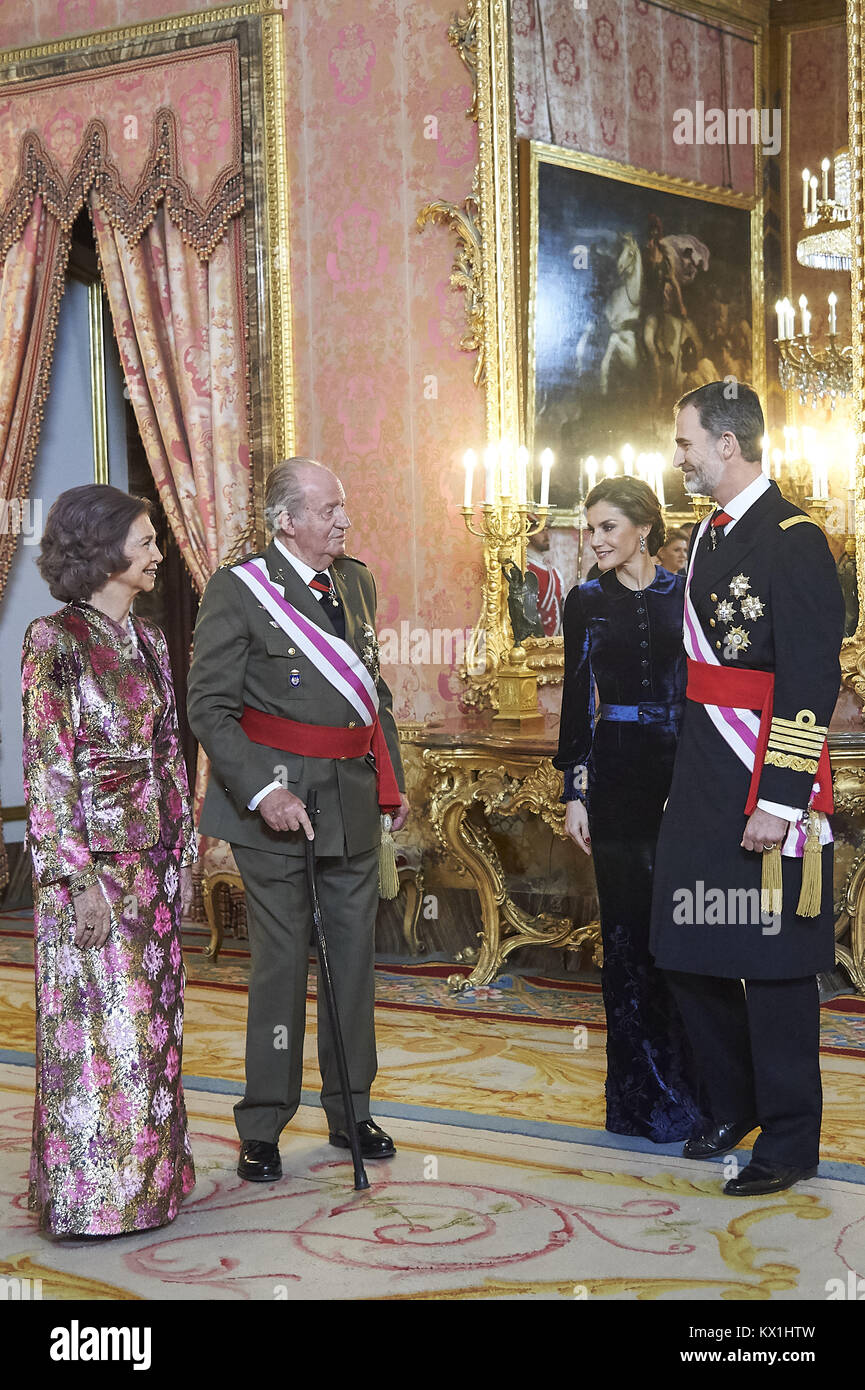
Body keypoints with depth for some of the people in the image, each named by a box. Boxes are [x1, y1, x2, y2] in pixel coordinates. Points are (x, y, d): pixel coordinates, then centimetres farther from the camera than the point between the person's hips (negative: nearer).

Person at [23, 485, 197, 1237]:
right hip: (94, 863, -7)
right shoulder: (55, 640, -11)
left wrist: (184, 853, 13)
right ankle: (93, 1194, 10)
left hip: (154, 859, 7)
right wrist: (81, 876, -16)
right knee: (97, 1024, -1)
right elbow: (47, 768, -13)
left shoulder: (148, 641, 12)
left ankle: (149, 1174, 23)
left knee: (150, 1018, 12)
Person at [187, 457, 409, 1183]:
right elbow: (208, 706, -12)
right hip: (278, 798, -6)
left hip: (355, 796, 6)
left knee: (355, 955, 12)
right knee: (281, 961, 0)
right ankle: (262, 1126, 15)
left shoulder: (356, 580, 11)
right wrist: (262, 791, -21)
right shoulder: (237, 589, -10)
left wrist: (393, 774, 17)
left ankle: (351, 1110, 27)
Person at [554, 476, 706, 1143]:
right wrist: (575, 792, 1)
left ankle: (689, 1081, 12)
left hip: (683, 773, 0)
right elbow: (577, 700, 6)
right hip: (616, 775, 1)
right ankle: (642, 1086, 12)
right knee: (628, 926, 4)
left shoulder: (684, 593, 4)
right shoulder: (587, 601, 6)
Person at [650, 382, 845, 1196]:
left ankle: (789, 1142, 16)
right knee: (689, 953, 14)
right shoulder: (710, 538, 13)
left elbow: (812, 683, -18)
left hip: (766, 792, -9)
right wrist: (690, 786, 17)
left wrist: (776, 802, -21)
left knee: (772, 962, 2)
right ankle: (736, 1105, 33)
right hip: (702, 785, 9)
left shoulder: (794, 540, -14)